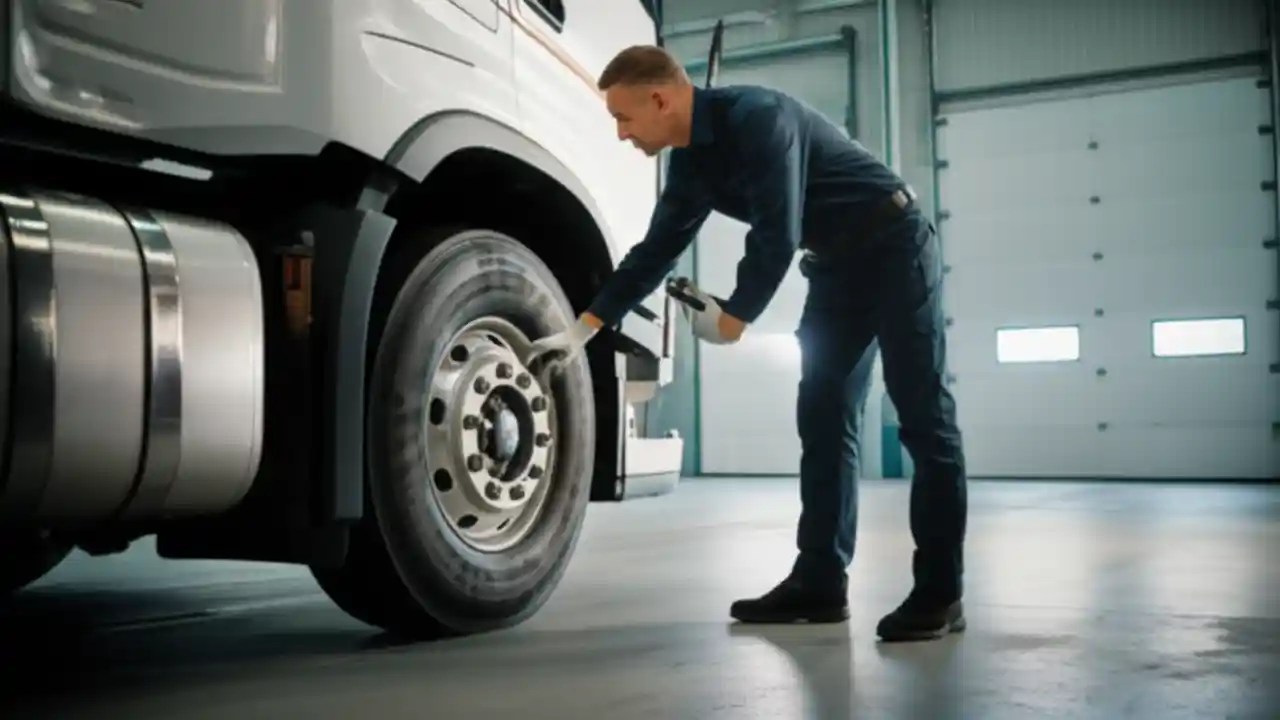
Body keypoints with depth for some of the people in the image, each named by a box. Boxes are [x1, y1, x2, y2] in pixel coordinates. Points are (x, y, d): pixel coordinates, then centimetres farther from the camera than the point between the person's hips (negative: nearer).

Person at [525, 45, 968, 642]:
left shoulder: (757, 118, -25)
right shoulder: (691, 161, 3)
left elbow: (776, 236, -26)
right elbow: (655, 251, 9)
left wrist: (734, 319, -14)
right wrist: (582, 329, 7)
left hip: (894, 248, -9)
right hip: (837, 263, 9)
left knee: (924, 419, -7)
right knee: (823, 420, 4)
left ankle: (939, 594, -4)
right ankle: (819, 582, 8)